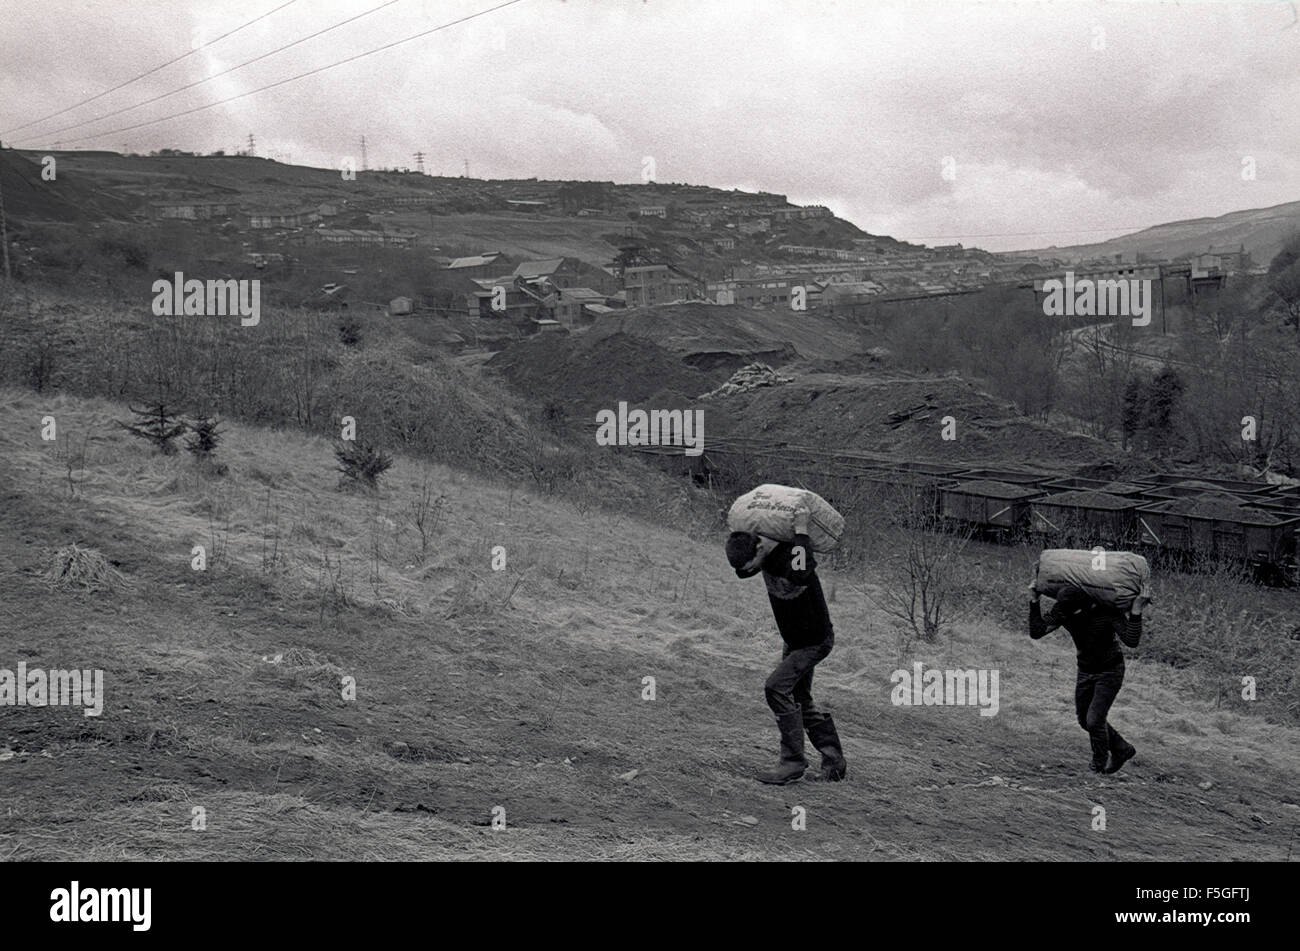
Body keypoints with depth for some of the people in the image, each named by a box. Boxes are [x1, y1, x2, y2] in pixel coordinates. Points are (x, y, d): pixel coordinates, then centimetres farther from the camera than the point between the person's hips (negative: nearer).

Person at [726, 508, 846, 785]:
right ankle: (834, 760, 22)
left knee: (777, 687, -20)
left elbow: (800, 575, -56)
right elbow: (742, 571, 12)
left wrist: (800, 532, -46)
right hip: (794, 640, 9)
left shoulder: (789, 554, -32)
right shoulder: (765, 553, -7)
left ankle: (793, 761, -13)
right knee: (800, 700, 12)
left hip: (815, 640, -9)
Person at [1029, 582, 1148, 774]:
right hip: (1085, 671, 6)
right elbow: (1036, 632, -23)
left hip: (1110, 671, -6)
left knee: (1094, 720, -13)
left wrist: (1136, 610, -45)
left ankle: (1099, 768, 9)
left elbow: (1132, 641, -38)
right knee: (1085, 720, 13)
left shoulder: (1109, 610, -29)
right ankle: (1122, 749, 35)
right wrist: (1034, 601, -30)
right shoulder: (1062, 610, -17)